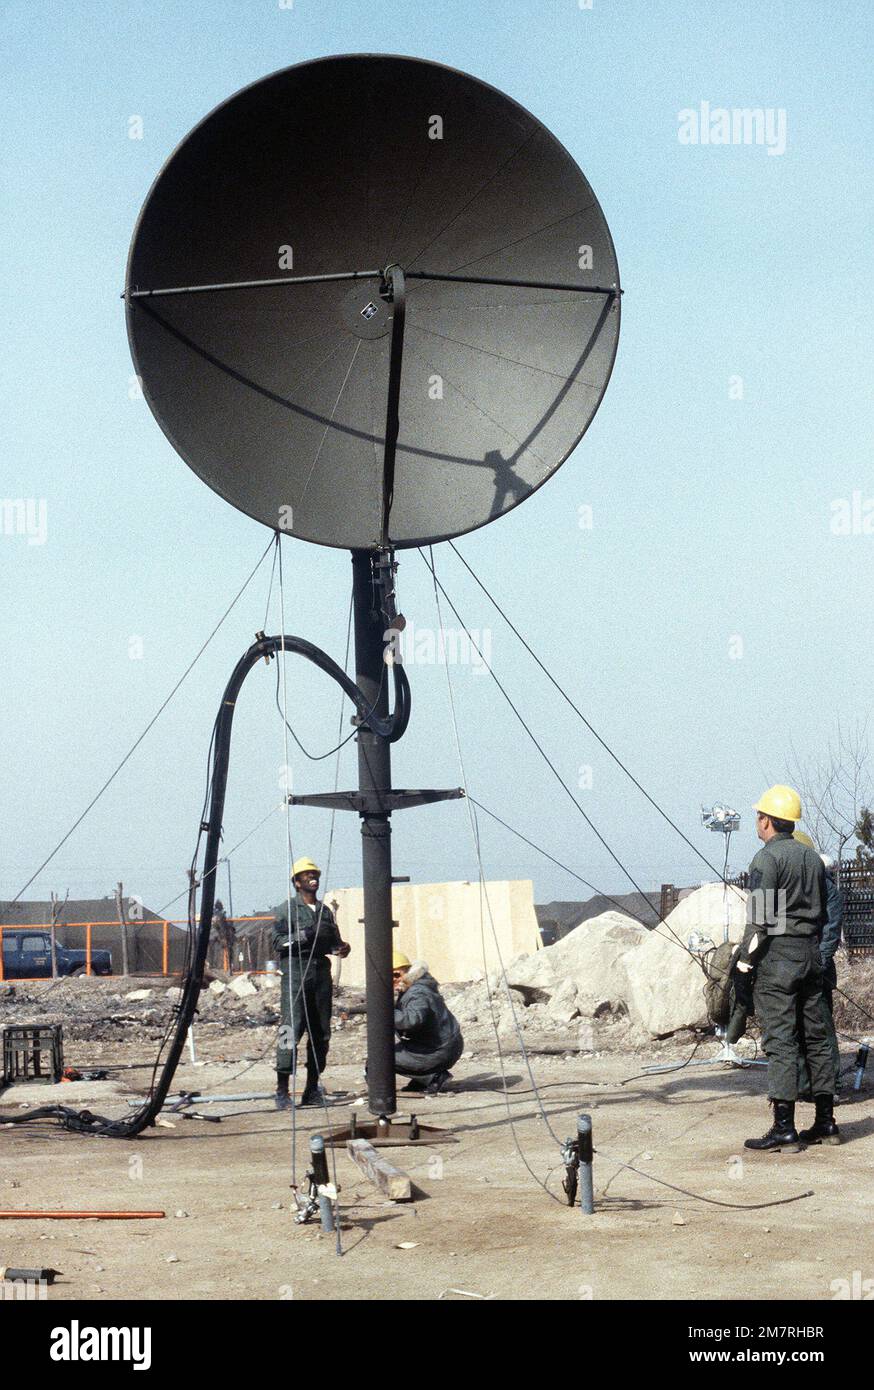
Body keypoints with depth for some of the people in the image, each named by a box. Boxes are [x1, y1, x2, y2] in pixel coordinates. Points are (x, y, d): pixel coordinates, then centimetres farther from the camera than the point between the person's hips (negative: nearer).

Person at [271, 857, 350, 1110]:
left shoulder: (325, 911, 18)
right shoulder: (288, 909, 0)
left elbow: (333, 942, 24)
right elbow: (276, 942, -9)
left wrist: (342, 947, 2)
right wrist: (304, 935, -20)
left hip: (321, 975, 6)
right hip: (296, 976, -6)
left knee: (320, 1033, 5)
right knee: (291, 1030, -12)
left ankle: (312, 1089, 12)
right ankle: (282, 1091, -11)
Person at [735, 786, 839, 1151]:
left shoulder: (767, 859, -11)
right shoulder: (812, 858, 14)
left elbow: (759, 919, -16)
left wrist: (743, 968, -14)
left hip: (777, 956, -8)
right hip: (811, 954, 8)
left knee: (780, 1042, -7)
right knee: (816, 1038, 11)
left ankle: (784, 1129, -8)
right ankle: (825, 1123, 15)